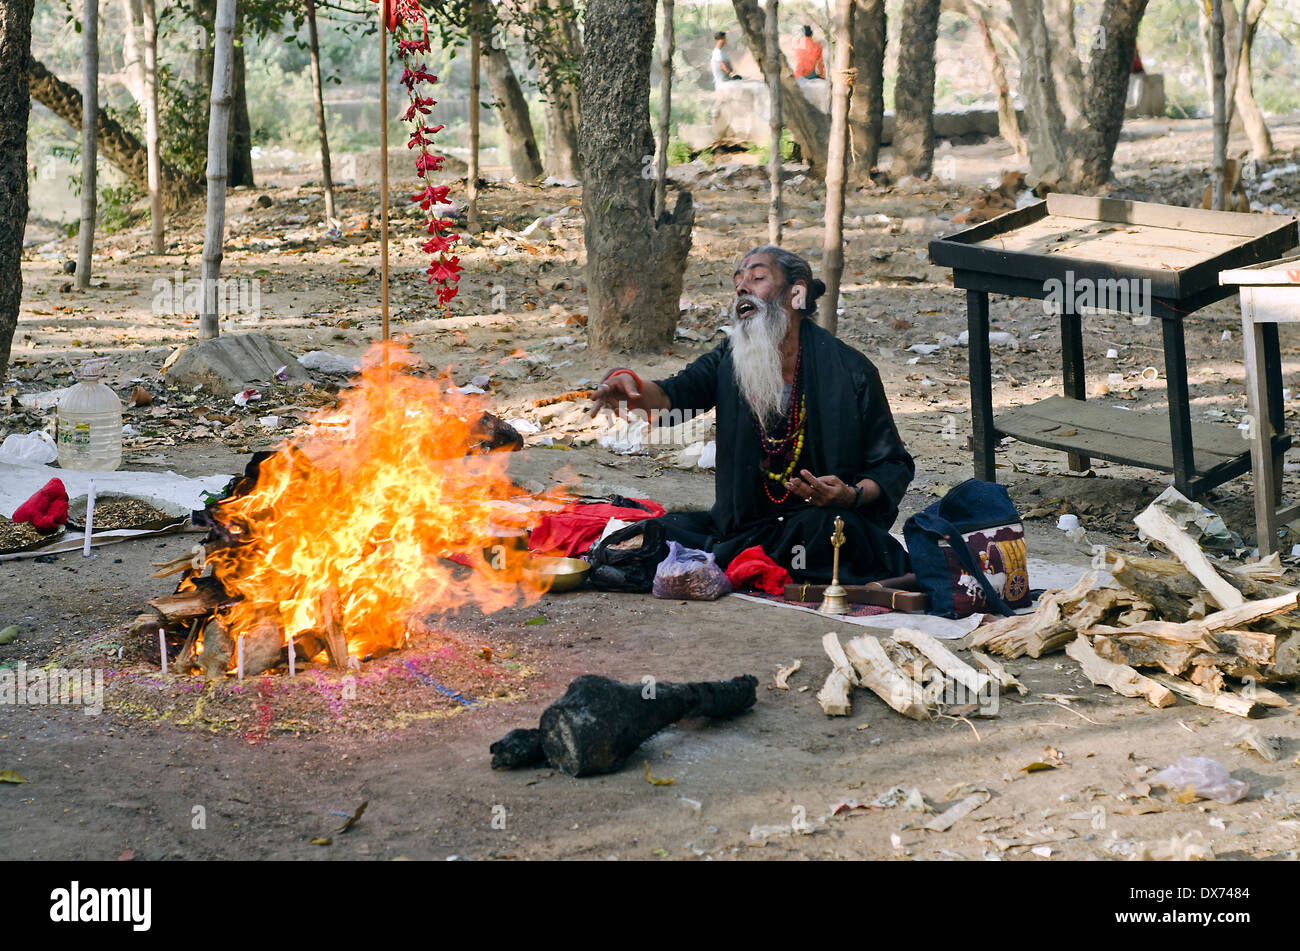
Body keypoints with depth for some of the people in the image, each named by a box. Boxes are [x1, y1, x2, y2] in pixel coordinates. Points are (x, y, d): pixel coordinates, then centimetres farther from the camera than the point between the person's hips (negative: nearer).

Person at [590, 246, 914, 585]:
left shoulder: (849, 370, -8)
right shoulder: (730, 359, 5)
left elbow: (893, 467, -1)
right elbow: (672, 396, -13)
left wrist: (852, 495, -23)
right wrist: (630, 386, -37)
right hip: (746, 524, 3)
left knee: (820, 527, -37)